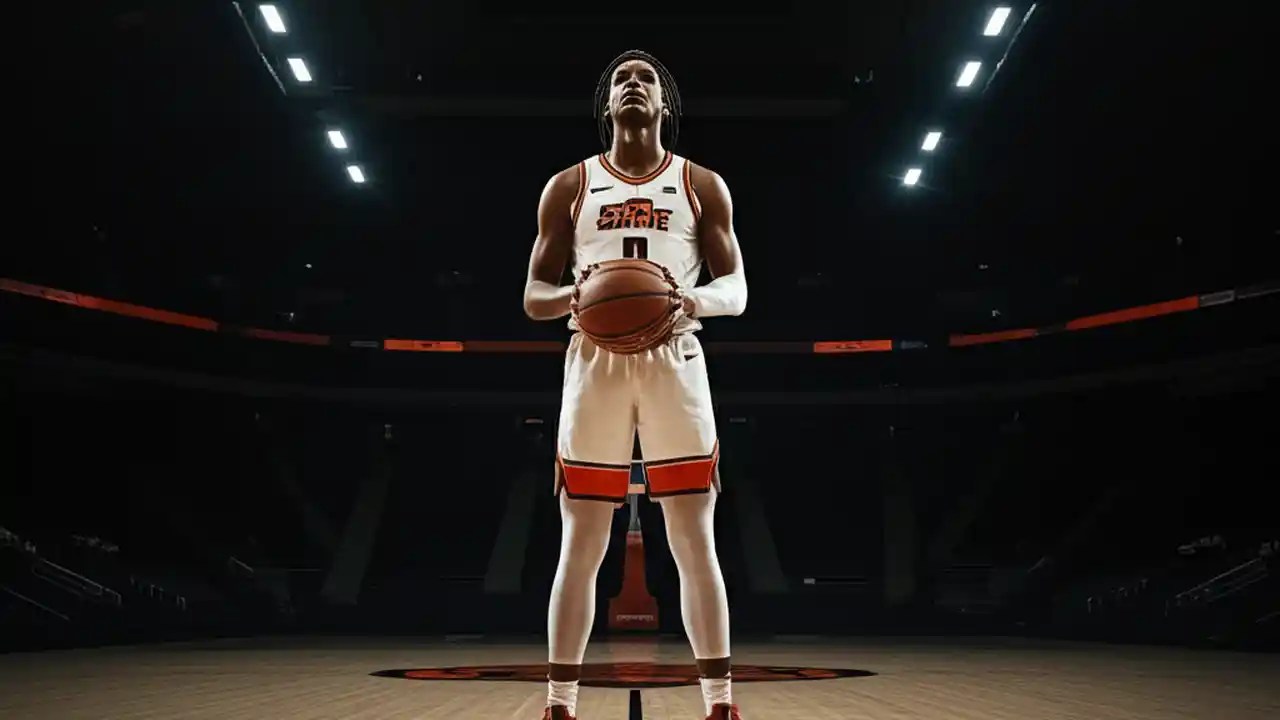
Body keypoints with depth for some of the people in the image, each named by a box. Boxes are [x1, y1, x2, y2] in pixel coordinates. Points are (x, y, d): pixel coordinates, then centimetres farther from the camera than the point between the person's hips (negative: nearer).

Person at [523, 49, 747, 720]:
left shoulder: (702, 185, 12)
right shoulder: (569, 186, 12)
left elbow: (737, 290, 6)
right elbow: (533, 296, 8)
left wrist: (700, 299, -18)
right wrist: (576, 295, -16)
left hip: (674, 362, 0)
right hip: (595, 362, 0)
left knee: (695, 541, -2)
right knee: (581, 545, 0)